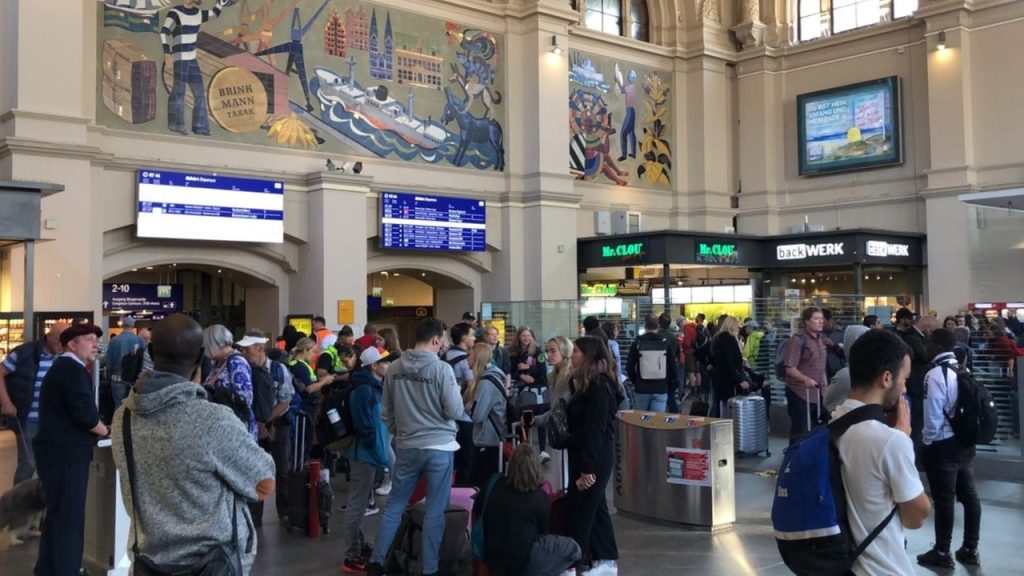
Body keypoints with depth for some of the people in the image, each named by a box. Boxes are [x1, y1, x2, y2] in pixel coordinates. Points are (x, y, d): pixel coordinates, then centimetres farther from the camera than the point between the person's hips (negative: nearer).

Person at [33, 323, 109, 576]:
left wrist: (96, 429, 8)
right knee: (69, 519, -5)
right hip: (66, 455, -11)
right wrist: (105, 431, -6)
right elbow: (85, 413, -23)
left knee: (57, 516, 19)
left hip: (58, 451, 11)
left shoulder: (63, 367, 19)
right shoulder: (73, 368, -14)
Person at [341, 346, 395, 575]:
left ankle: (359, 546, 31)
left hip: (368, 452, 10)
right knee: (357, 504, -4)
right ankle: (352, 557, 1)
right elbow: (365, 426, -23)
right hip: (365, 453, -10)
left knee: (360, 503, 19)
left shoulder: (374, 386, 12)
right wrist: (379, 453, -18)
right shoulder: (364, 390, -19)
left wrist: (381, 451, 14)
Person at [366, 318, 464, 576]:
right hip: (439, 447, -4)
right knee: (435, 511, 5)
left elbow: (386, 411, 9)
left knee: (394, 505, 16)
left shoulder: (395, 368, 0)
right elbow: (455, 412, -12)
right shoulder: (442, 369, -14)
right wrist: (457, 393, 8)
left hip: (406, 447, 4)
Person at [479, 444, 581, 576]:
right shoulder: (539, 496, -14)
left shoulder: (496, 485, -5)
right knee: (572, 548, 10)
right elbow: (543, 531, 1)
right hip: (521, 563, -5)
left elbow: (477, 508, 11)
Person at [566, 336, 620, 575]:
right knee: (595, 506, 15)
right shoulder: (587, 383, 12)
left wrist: (588, 469, -22)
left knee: (581, 509, -4)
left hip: (595, 457, -10)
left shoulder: (599, 387, -19)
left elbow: (595, 429, -22)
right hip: (585, 455, 10)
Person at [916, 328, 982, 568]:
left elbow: (932, 415, -18)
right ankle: (970, 550, 24)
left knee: (944, 500, 3)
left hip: (942, 446, -8)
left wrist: (927, 441, -3)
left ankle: (942, 553, 14)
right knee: (969, 495, 13)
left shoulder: (935, 375, -20)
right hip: (965, 442, 8)